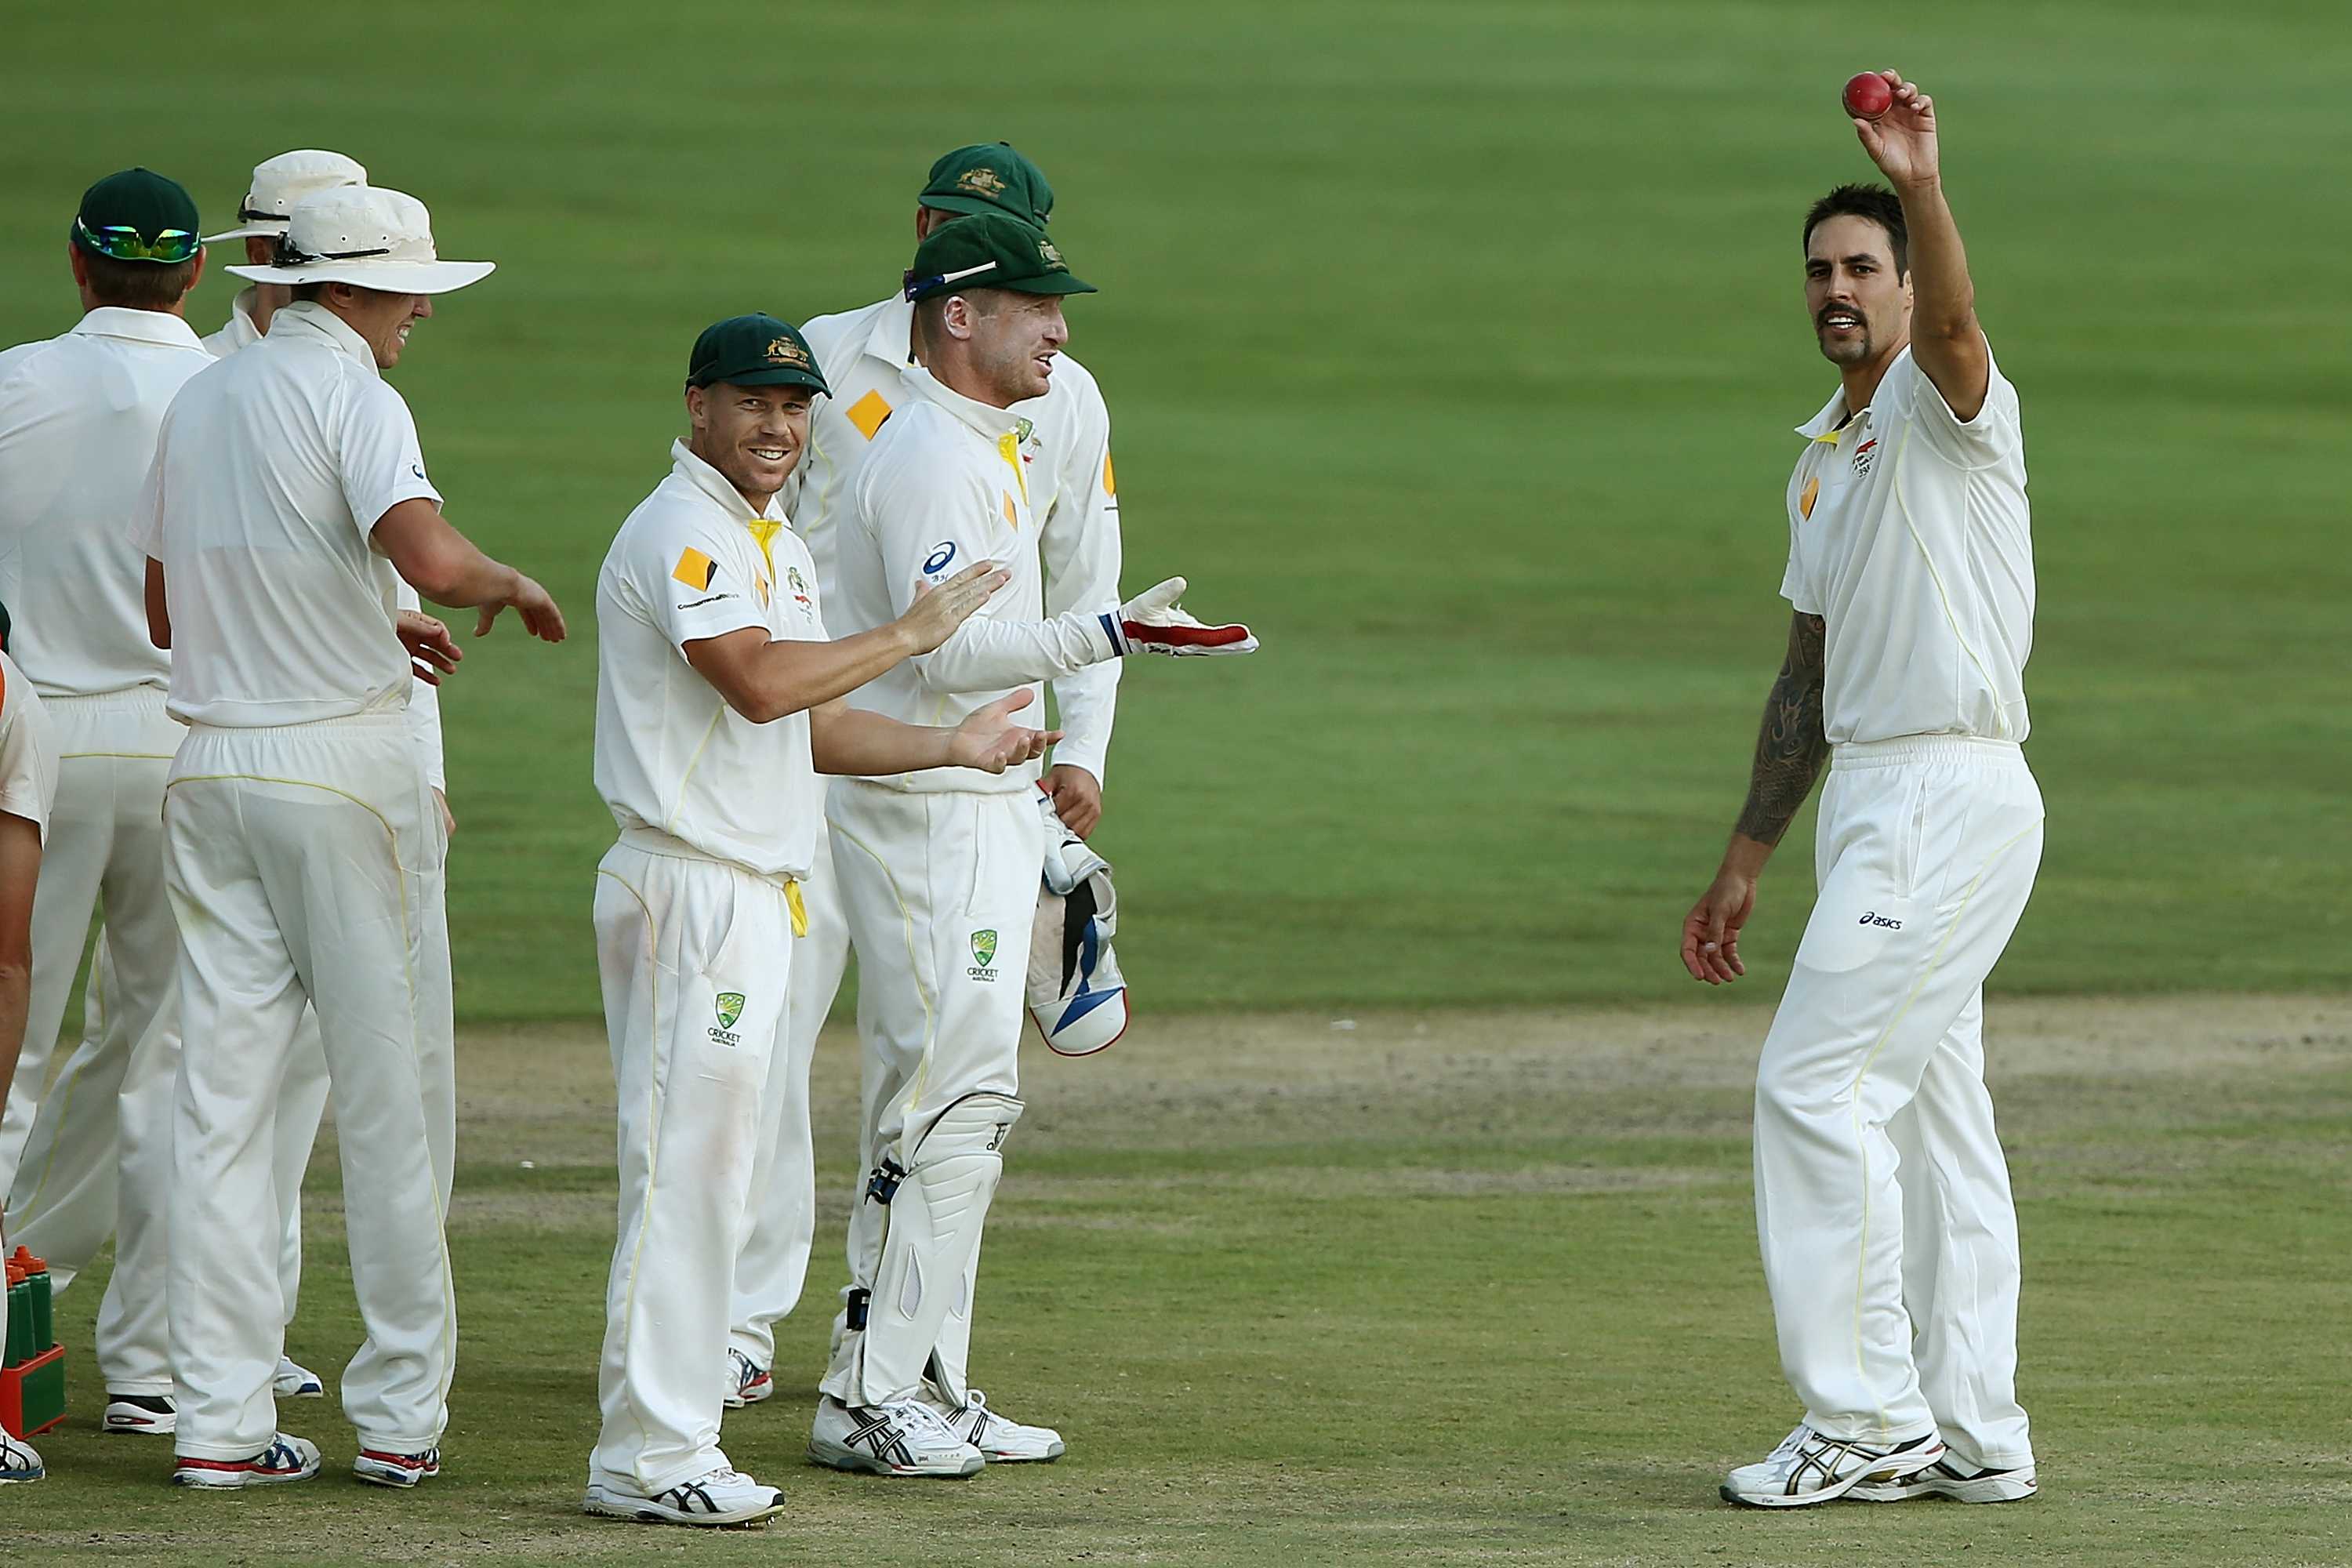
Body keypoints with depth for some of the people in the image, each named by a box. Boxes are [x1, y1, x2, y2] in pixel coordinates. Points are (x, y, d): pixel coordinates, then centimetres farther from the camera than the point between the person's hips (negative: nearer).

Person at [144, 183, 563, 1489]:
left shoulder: (198, 402, 13)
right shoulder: (348, 394, -11)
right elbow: (427, 553, -28)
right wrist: (511, 584, -7)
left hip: (210, 769, 6)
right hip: (344, 763, -6)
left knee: (221, 1091, 5)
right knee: (389, 1090, 2)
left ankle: (218, 1416, 2)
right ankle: (399, 1410, 4)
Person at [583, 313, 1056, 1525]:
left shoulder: (775, 546, 19)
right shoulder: (678, 534, -13)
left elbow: (809, 728, 22)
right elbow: (759, 683, -27)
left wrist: (950, 745, 13)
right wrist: (909, 635, -18)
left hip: (758, 898, 10)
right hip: (688, 889, -10)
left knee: (717, 1167, 11)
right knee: (683, 1164, -10)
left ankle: (674, 1439, 15)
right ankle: (645, 1456, -9)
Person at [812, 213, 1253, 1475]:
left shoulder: (979, 450, 17)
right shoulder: (929, 456, -15)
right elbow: (950, 648, -25)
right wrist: (1108, 634, -31)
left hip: (981, 812, 11)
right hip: (927, 815, -11)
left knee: (965, 1103, 11)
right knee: (953, 1096, -13)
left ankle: (929, 1391, 15)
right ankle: (867, 1402, -13)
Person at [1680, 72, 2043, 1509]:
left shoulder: (1946, 407, -7)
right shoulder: (1826, 461, 19)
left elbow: (1951, 319, -33)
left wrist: (1924, 188, -51)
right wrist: (1746, 863, 24)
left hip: (1953, 792, -10)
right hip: (1873, 799, 10)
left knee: (1817, 1084, -12)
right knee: (1929, 1110, 10)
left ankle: (1869, 1423, -9)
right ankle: (1973, 1434, 13)